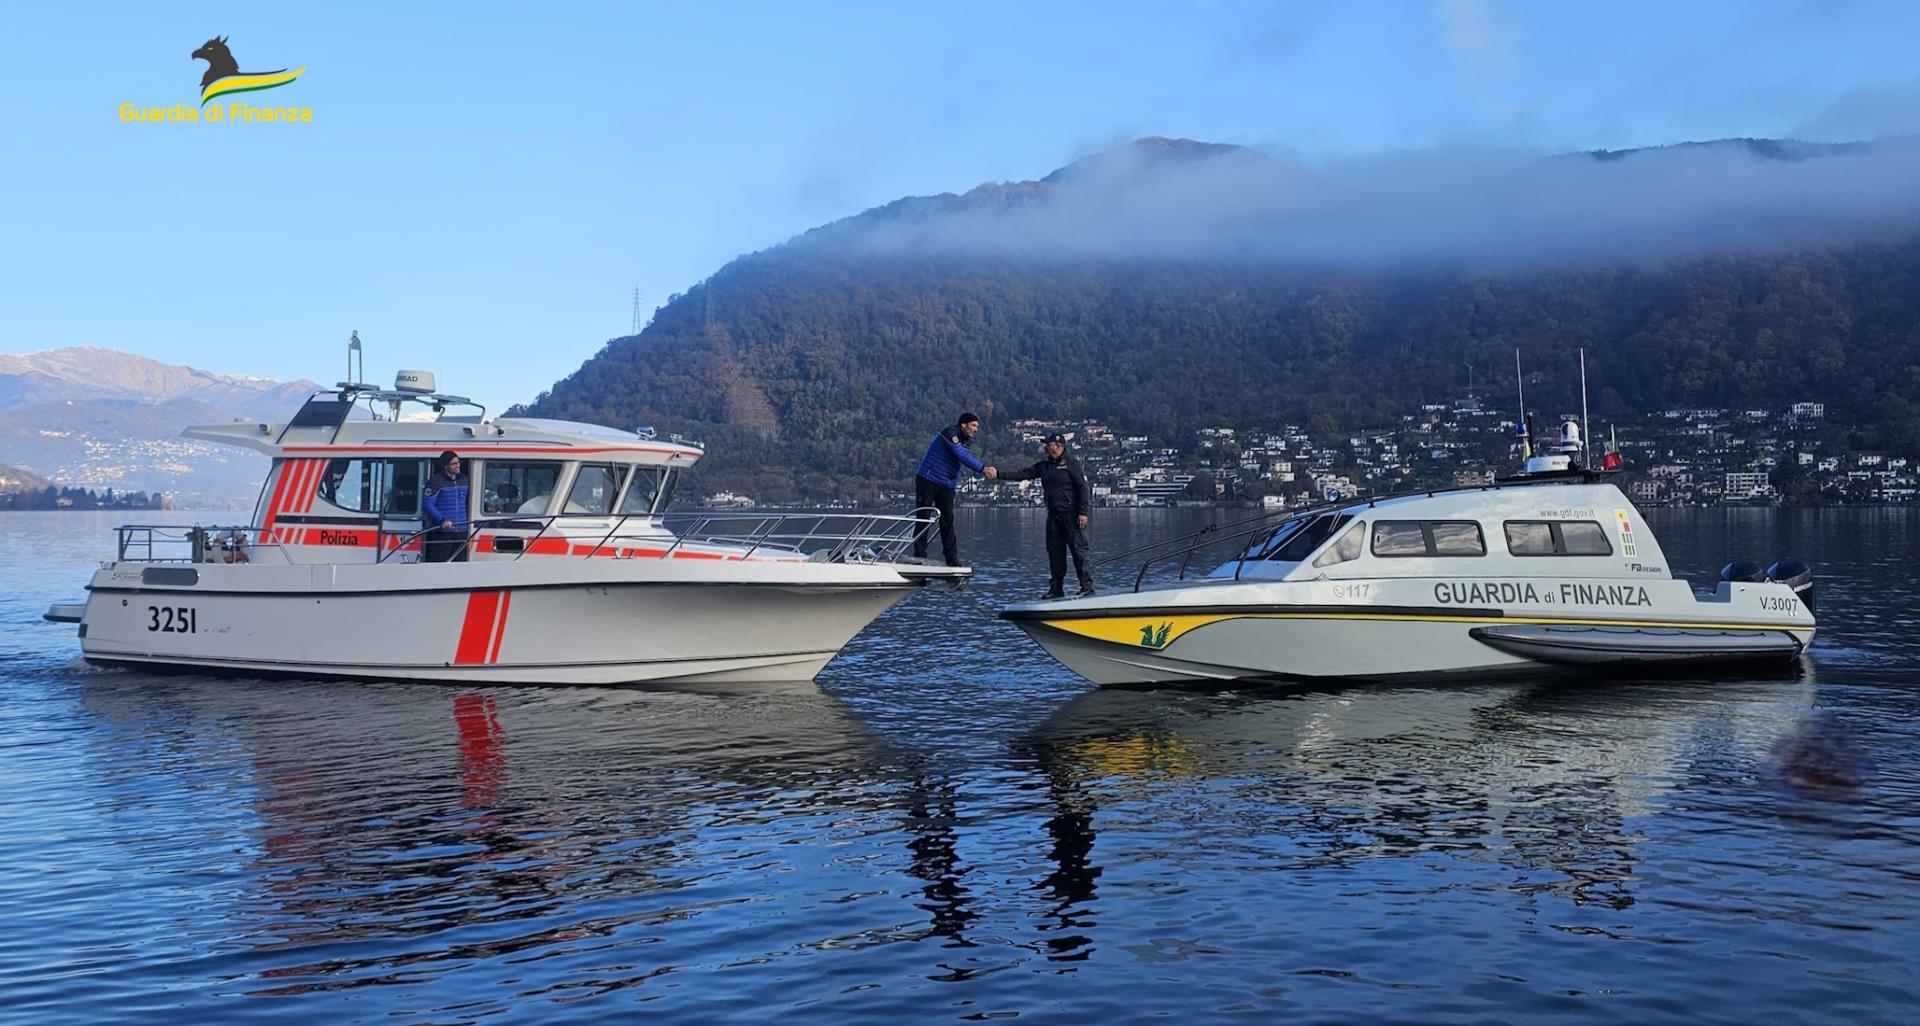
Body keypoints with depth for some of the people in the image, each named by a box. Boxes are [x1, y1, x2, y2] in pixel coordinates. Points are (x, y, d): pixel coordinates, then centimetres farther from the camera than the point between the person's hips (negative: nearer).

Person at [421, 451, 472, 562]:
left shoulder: (463, 480, 15)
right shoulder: (435, 482, -7)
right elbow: (427, 504, -14)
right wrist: (442, 520, -26)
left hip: (461, 532, 7)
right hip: (441, 532, -7)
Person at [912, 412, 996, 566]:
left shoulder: (967, 441, 12)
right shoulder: (950, 433, -16)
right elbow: (962, 455, -25)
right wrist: (982, 469, -30)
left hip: (946, 486, 7)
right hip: (927, 480, -7)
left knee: (947, 520, -2)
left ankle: (952, 559, -4)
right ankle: (919, 556, 2)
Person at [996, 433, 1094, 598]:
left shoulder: (1071, 463, -5)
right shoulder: (1043, 466, 13)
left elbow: (1083, 487, -9)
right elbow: (1022, 474, 11)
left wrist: (1083, 512, -16)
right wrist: (999, 475, 1)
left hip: (1072, 515, -7)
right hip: (1053, 515, 7)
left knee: (1078, 549, -7)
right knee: (1054, 551, 7)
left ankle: (1087, 586, -5)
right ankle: (1056, 588, 12)